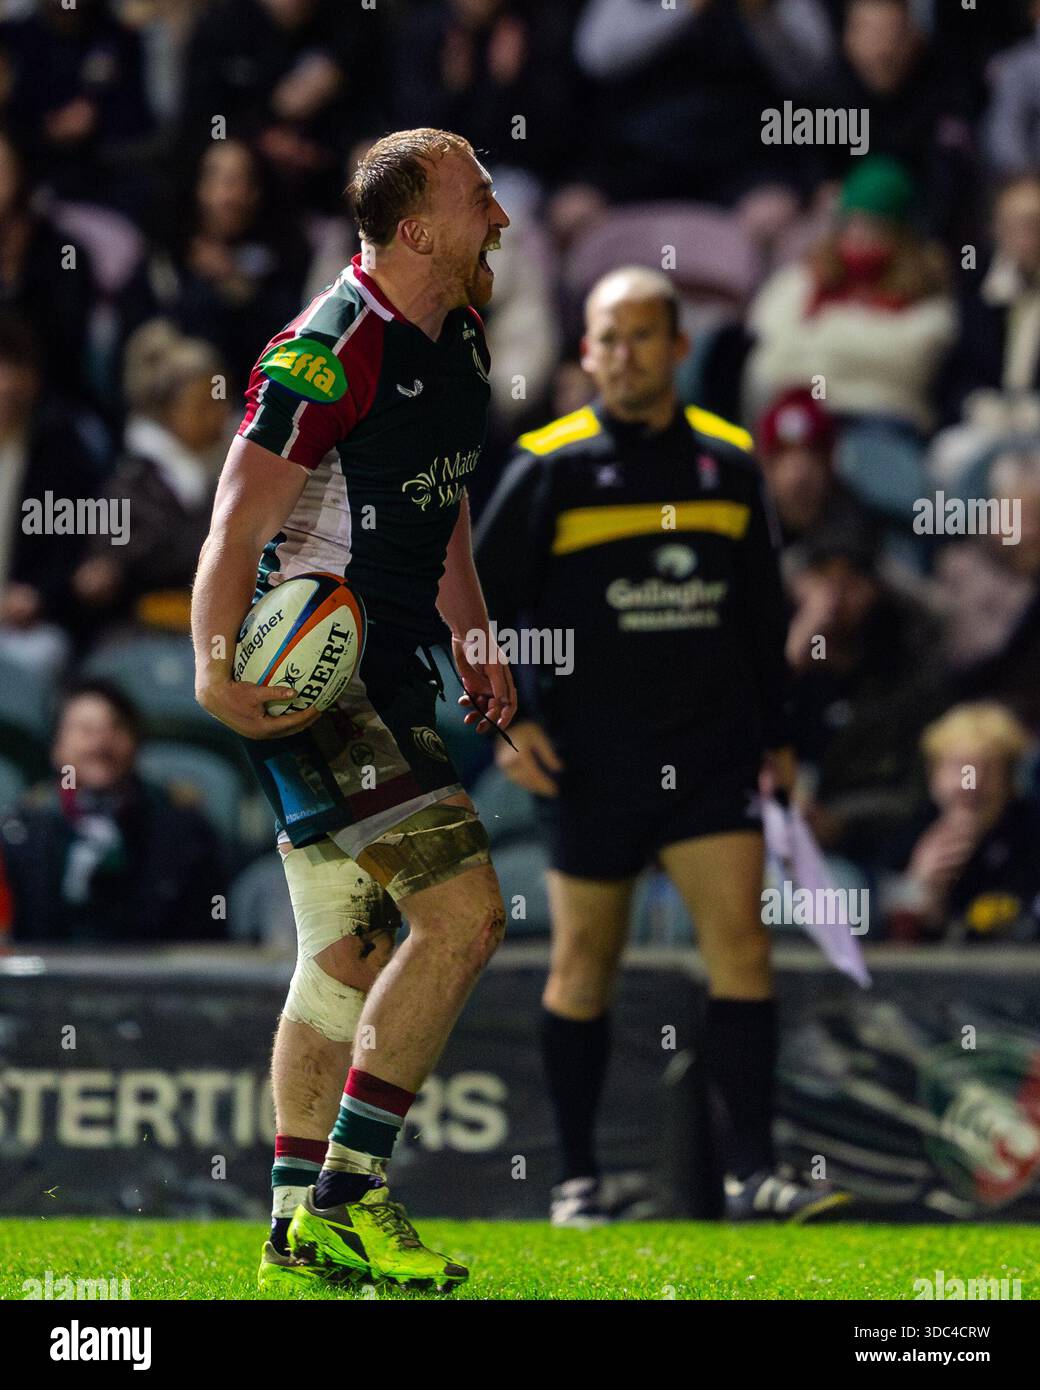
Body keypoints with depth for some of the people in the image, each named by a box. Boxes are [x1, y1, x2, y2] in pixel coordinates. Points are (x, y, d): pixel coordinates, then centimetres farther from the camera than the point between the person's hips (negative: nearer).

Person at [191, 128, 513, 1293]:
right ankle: (346, 1193, -11)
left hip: (392, 672, 10)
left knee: (356, 953, 13)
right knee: (462, 910, -16)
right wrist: (217, 664, -34)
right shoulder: (328, 354, -18)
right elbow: (237, 521, -22)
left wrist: (476, 645, 22)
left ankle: (302, 1225, 20)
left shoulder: (455, 341, 11)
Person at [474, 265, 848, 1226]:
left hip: (711, 755, 3)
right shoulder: (551, 465, -3)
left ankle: (752, 1172, -8)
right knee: (585, 963, 5)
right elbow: (482, 598, 0)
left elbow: (761, 611, 17)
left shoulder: (729, 461, 8)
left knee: (742, 945, -9)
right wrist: (507, 720, -9)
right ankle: (578, 1178, 14)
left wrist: (774, 737, 16)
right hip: (592, 761, -2)